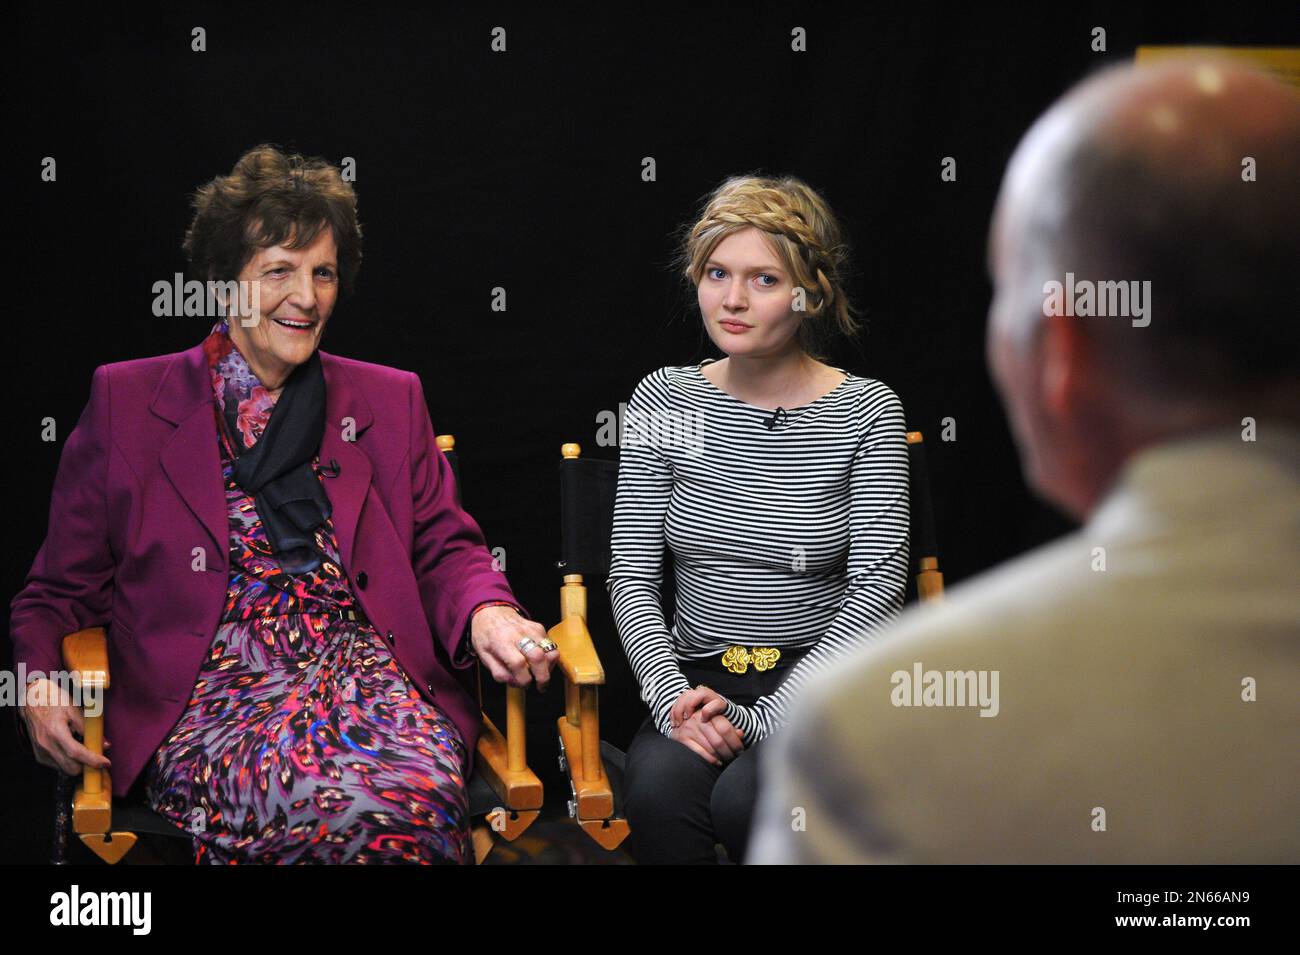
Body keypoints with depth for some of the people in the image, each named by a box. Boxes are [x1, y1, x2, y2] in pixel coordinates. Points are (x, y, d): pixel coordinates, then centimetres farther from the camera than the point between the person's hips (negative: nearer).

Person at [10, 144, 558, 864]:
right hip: (210, 691, -2)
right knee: (348, 808, -36)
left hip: (370, 677, 3)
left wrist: (485, 613, -6)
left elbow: (444, 548, 17)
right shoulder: (125, 401, 12)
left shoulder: (390, 401, 19)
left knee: (422, 793, -35)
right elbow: (65, 585, 13)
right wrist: (39, 683, -7)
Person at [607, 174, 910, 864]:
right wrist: (671, 696, -15)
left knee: (747, 801, -30)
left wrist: (761, 719, -18)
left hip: (822, 682, -2)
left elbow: (875, 593, -9)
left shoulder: (863, 412, -4)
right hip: (698, 675, 2)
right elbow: (632, 575, 3)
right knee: (658, 789, -29)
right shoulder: (662, 401, 4)